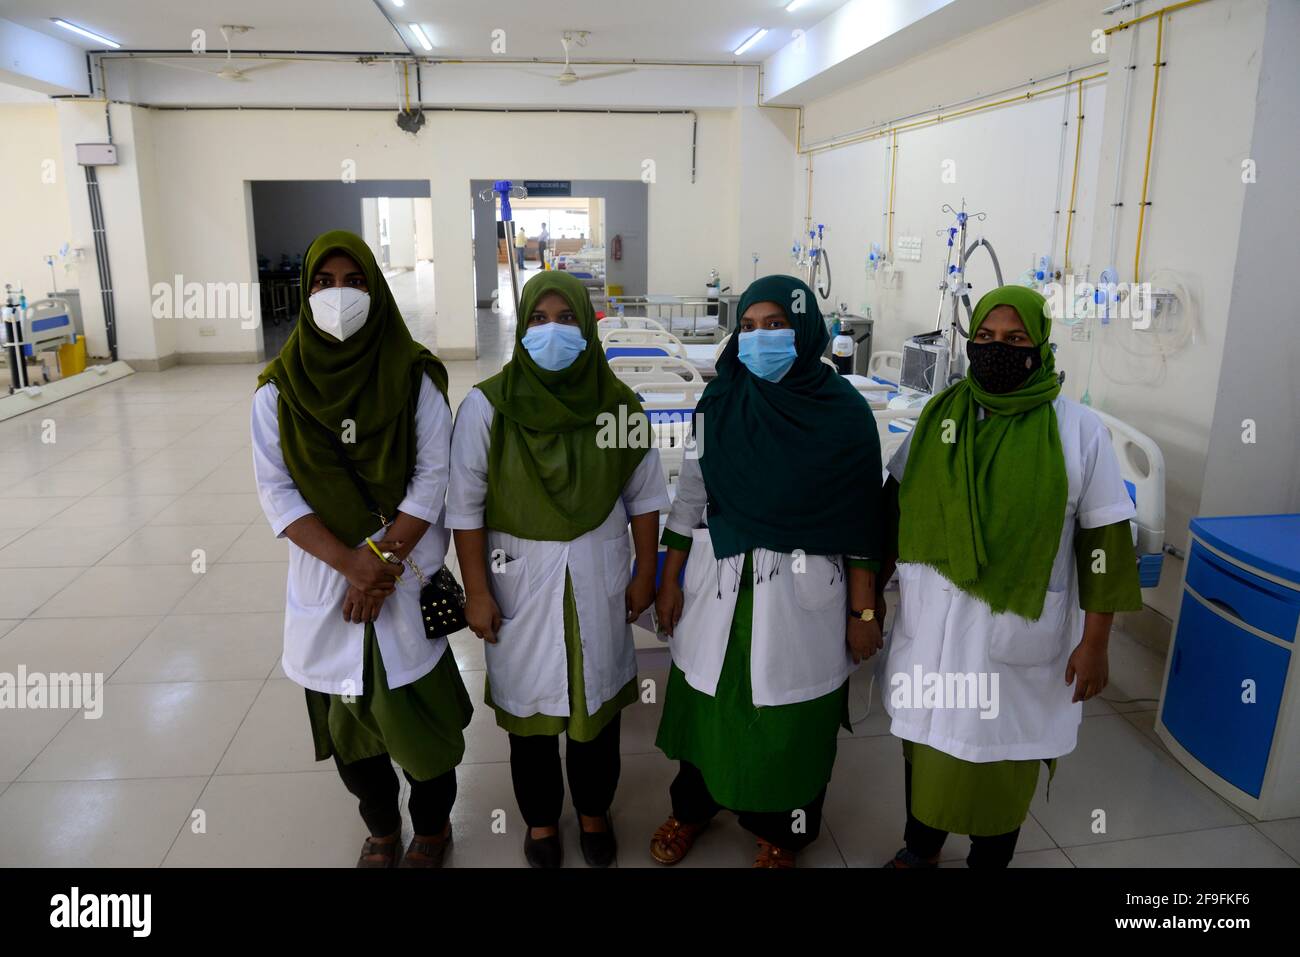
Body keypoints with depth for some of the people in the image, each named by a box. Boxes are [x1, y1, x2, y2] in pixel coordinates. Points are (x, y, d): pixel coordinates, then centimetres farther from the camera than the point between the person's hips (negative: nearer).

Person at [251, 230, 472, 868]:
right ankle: (381, 829, 38)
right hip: (325, 576, 2)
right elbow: (275, 490, -5)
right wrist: (351, 562, -15)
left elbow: (433, 477, -8)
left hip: (408, 571, -2)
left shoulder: (414, 378, -5)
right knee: (347, 715, 13)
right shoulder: (279, 389, -1)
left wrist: (383, 561, -14)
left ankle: (432, 826, 32)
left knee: (419, 713, 5)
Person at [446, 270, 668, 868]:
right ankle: (540, 817, 38)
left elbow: (643, 495, 3)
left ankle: (594, 811, 40)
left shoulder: (617, 402, -5)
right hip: (521, 578, -1)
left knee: (598, 695, 15)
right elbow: (466, 506, -9)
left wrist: (645, 573, 4)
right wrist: (477, 592, -8)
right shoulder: (488, 405, -12)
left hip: (599, 574, 2)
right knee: (531, 701, 13)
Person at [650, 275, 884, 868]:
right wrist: (670, 580, 5)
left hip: (804, 592, -2)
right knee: (706, 705, 15)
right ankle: (693, 806, 42)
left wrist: (863, 611, -4)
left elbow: (861, 521, -4)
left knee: (791, 719, 11)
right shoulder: (721, 401, 0)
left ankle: (780, 831, 37)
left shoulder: (844, 411, -7)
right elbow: (691, 495, 5)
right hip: (719, 584, 2)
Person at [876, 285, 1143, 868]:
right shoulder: (940, 415, 1)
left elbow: (1104, 540, -6)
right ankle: (920, 847, 41)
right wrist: (874, 590, 9)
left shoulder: (1078, 430, -8)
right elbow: (895, 506, 8)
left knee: (1002, 750, 10)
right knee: (925, 735, 17)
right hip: (930, 621, 3)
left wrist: (1094, 643, -6)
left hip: (1018, 628, -3)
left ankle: (988, 861, 36)